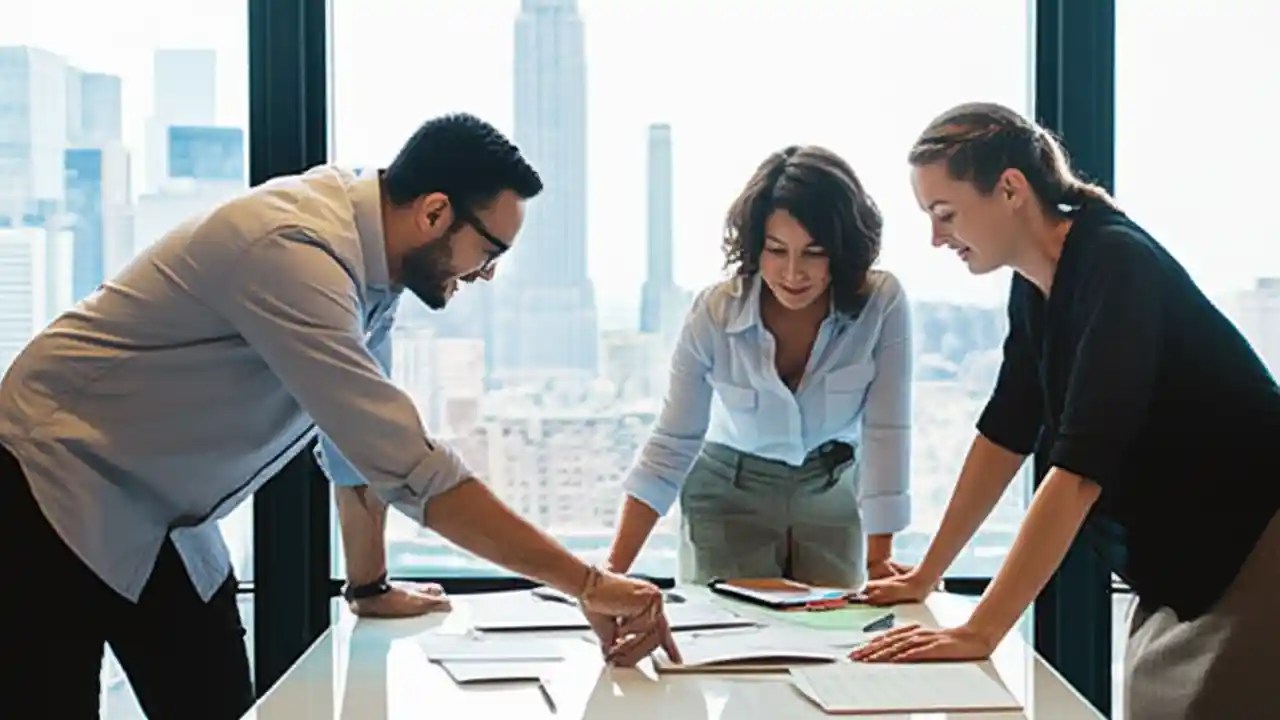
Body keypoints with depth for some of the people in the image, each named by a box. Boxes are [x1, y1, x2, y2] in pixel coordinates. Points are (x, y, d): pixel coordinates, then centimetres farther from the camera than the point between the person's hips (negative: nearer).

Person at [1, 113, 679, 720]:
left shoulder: (369, 246, -3)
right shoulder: (294, 250, -31)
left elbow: (366, 434, 9)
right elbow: (411, 468, -35)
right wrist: (587, 584, -31)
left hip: (160, 519, 8)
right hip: (57, 492, -8)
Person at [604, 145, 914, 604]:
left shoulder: (882, 304, -25)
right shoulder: (714, 313, -23)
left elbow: (885, 433, -22)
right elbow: (671, 445, -19)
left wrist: (879, 560, -27)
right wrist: (614, 571, -25)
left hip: (832, 497, 1)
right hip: (729, 495, 0)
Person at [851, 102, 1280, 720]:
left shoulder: (1115, 266, -24)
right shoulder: (1034, 286, 2)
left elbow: (1081, 466, -32)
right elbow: (1006, 434, 10)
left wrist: (978, 633, -34)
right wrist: (925, 575, 10)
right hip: (1180, 573, 8)